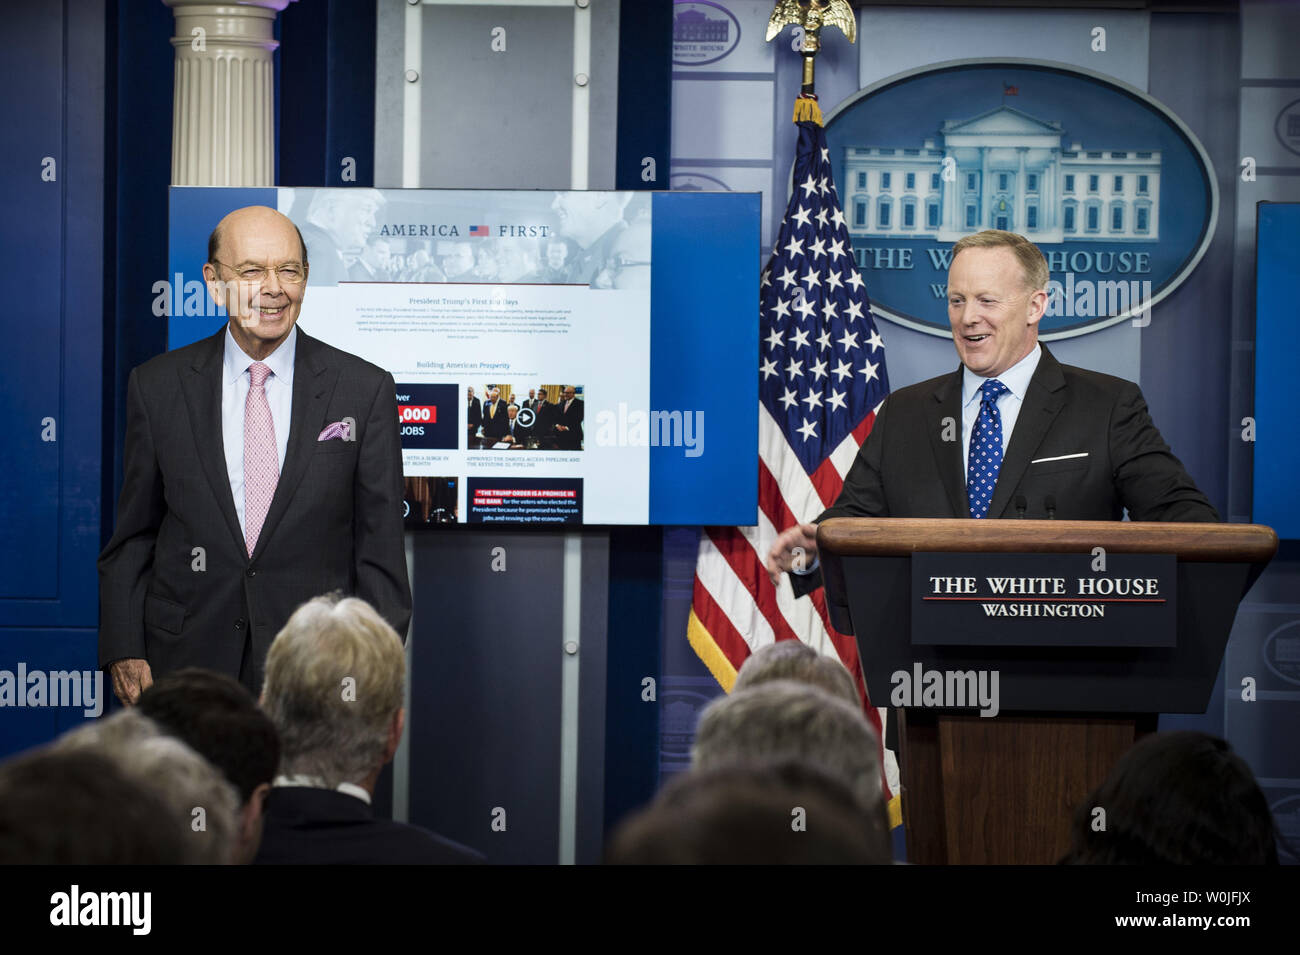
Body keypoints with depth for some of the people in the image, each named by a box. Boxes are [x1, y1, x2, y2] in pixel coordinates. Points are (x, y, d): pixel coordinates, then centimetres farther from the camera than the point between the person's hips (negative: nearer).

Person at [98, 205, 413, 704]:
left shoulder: (364, 390, 0)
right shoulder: (157, 386, 4)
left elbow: (380, 550, 1)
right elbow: (132, 538, 9)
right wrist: (124, 651, -1)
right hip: (187, 660, 1)